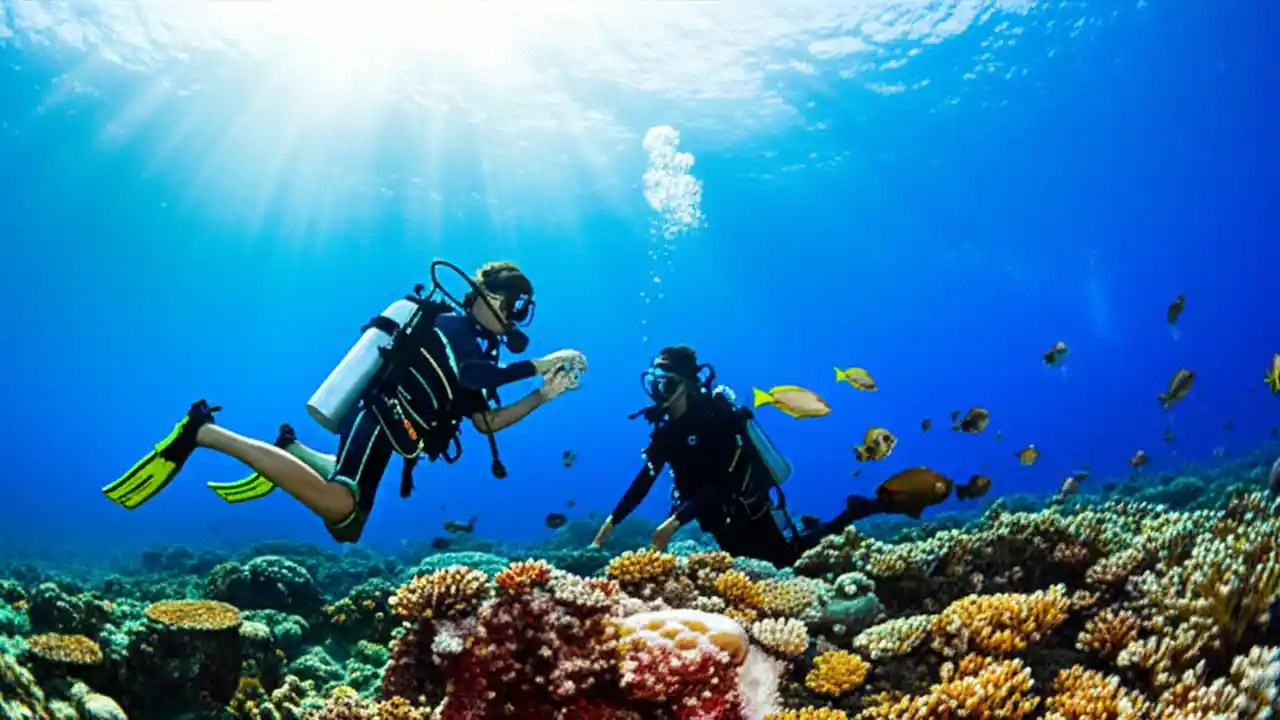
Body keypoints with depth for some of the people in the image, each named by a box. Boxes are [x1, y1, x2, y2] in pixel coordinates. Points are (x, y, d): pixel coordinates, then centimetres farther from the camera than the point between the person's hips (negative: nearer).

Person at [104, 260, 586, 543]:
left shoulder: (465, 342, 22)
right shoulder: (451, 323, -5)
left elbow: (486, 421, 18)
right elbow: (474, 374, -28)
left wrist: (542, 395, 11)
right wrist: (538, 365, -21)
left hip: (383, 430, 10)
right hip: (378, 422, -10)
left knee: (346, 528, 23)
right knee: (338, 506, -35)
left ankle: (289, 452, 26)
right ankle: (203, 431, -26)